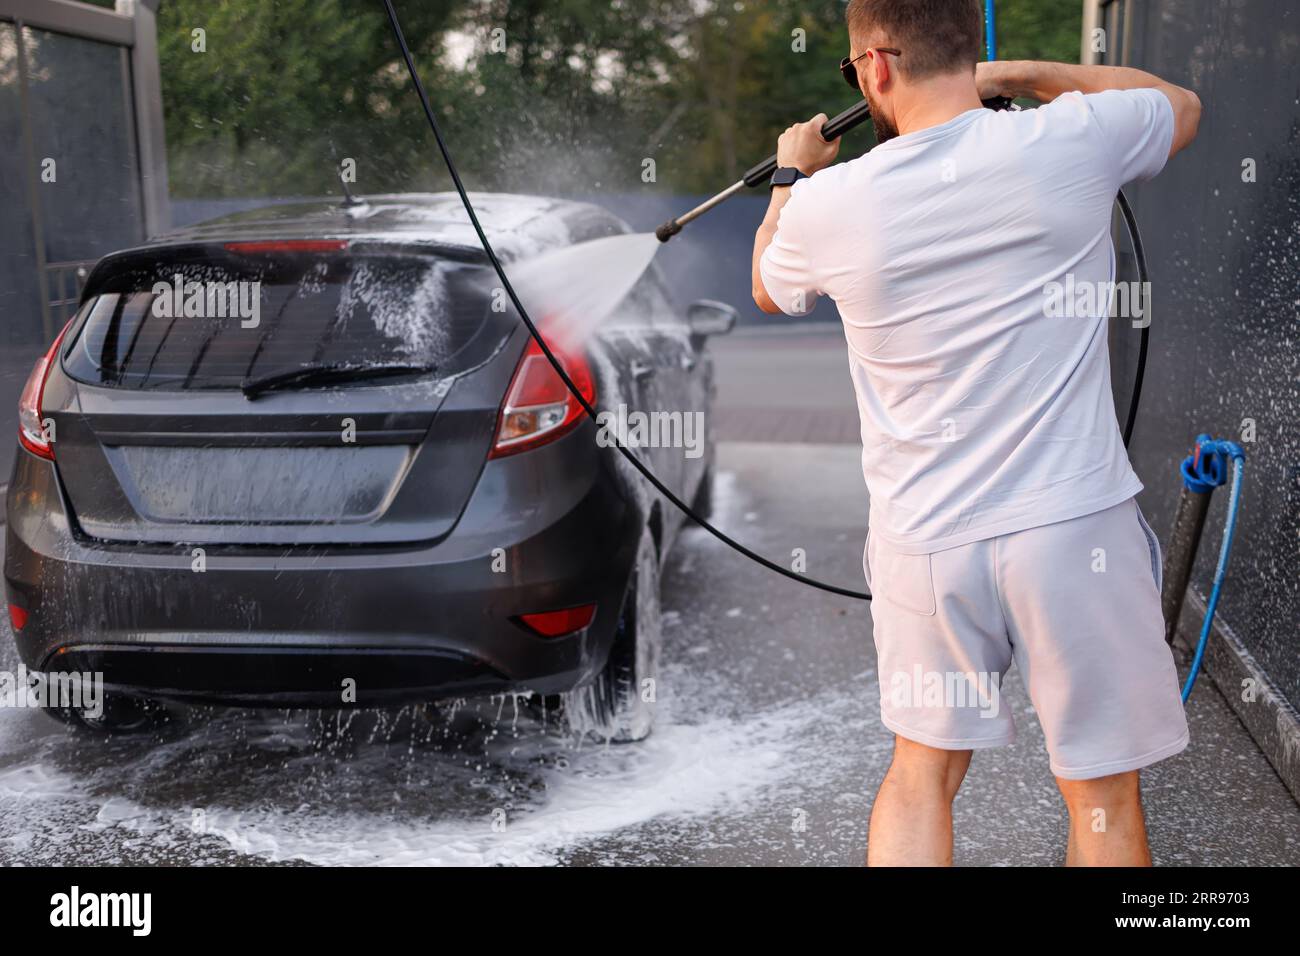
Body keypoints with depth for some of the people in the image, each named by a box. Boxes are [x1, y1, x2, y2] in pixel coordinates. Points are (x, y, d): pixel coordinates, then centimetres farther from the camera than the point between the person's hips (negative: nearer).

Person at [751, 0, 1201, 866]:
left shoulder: (830, 203, -6)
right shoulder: (1069, 143, -7)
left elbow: (769, 289, 19)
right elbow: (1182, 105, 17)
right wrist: (1018, 73, 19)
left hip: (925, 541, 2)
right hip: (1074, 527, -1)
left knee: (922, 775, 19)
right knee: (1103, 794, 12)